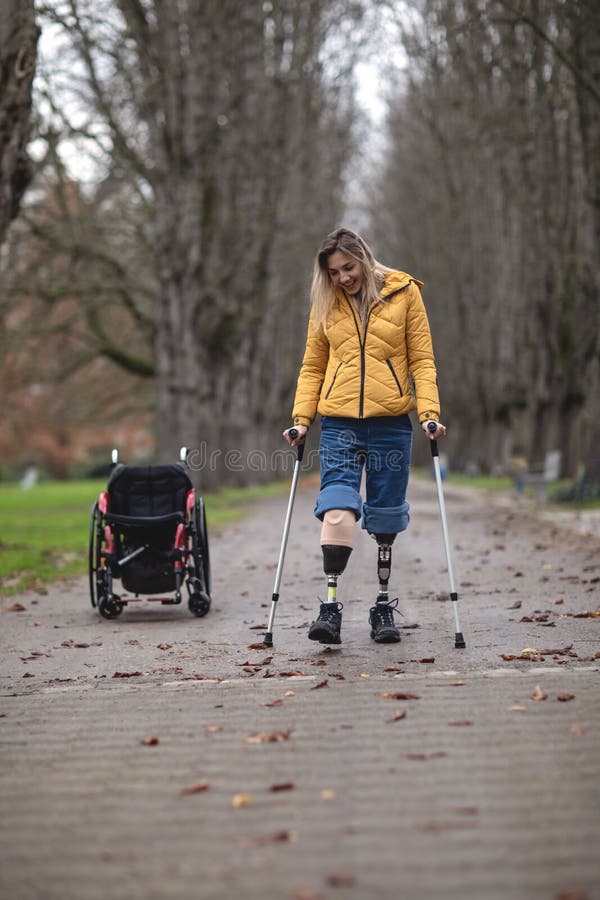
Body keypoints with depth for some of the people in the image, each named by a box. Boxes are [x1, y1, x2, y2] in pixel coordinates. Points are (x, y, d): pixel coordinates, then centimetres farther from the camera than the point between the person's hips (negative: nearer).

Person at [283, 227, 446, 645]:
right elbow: (312, 366, 13)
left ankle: (384, 606, 18)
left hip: (391, 424, -1)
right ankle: (331, 606, -18)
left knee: (385, 517, 7)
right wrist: (302, 417, 2)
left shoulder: (404, 292, 1)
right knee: (338, 509, -17)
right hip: (339, 423, 1)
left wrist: (429, 411, -11)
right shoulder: (325, 302, 9)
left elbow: (422, 359, 1)